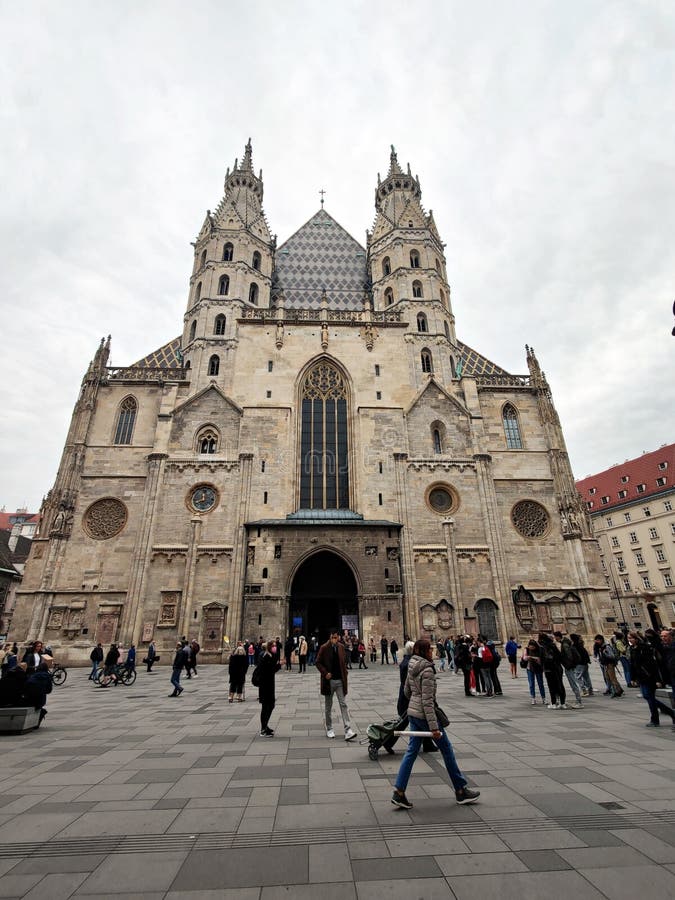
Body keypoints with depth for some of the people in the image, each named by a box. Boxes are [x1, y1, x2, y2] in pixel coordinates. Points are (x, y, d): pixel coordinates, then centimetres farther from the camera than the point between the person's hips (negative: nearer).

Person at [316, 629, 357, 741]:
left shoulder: (341, 647, 4)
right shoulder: (324, 648, -9)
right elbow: (318, 662, -6)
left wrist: (345, 674, 5)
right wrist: (325, 673, -15)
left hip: (340, 681, 3)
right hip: (329, 681, -3)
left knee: (343, 704, -2)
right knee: (328, 706, 11)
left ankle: (348, 730, -2)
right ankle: (329, 729, 25)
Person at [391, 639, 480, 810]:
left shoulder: (412, 668, 4)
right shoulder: (427, 670, -22)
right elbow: (427, 701, -23)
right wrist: (434, 727, -20)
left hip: (412, 713, 8)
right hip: (424, 715, -8)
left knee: (412, 751, 13)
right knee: (446, 748, 10)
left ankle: (399, 792, 11)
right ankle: (461, 791, 25)